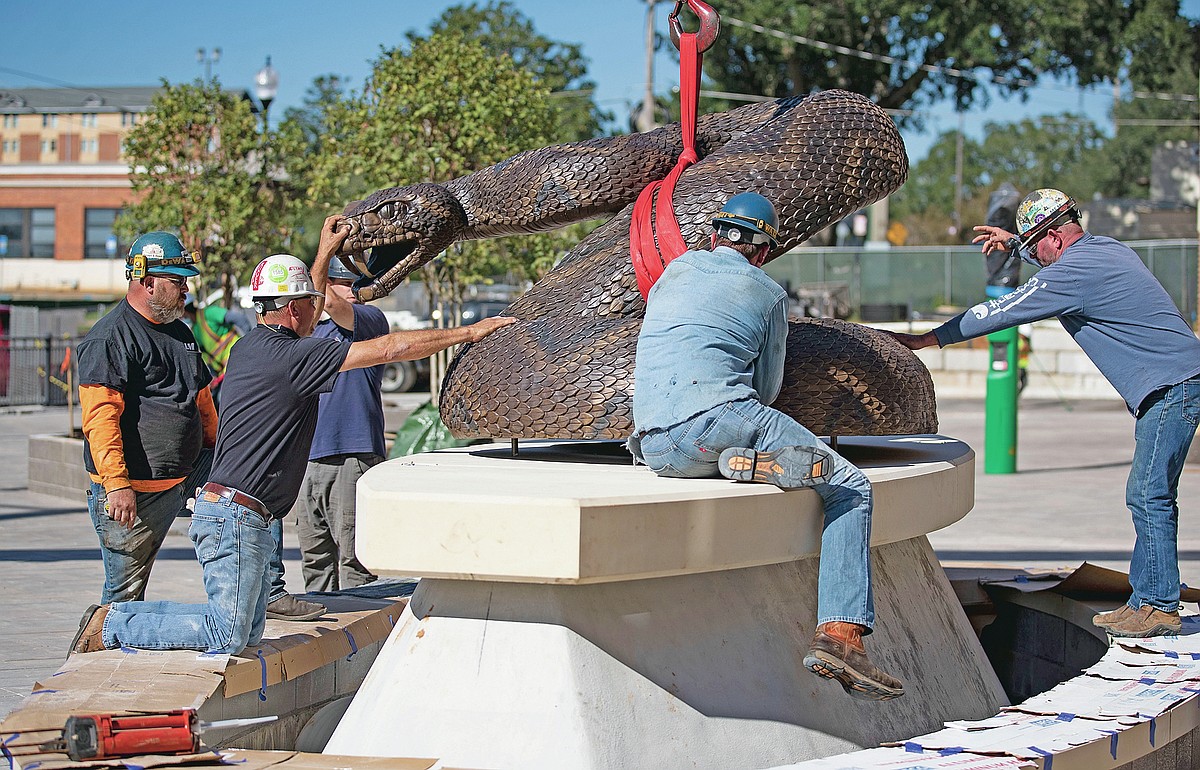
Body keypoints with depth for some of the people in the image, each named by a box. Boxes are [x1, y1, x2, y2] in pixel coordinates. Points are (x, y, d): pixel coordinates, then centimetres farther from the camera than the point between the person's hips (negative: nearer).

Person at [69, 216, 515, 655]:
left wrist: (325, 255, 39)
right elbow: (390, 349, -14)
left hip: (245, 519, 10)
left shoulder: (251, 346, 12)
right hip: (233, 516, -10)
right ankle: (112, 624, -2)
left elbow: (300, 322, 37)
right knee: (228, 636, -10)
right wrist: (468, 333, -9)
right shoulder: (290, 357, -14)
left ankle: (121, 614, 15)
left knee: (248, 631, 12)